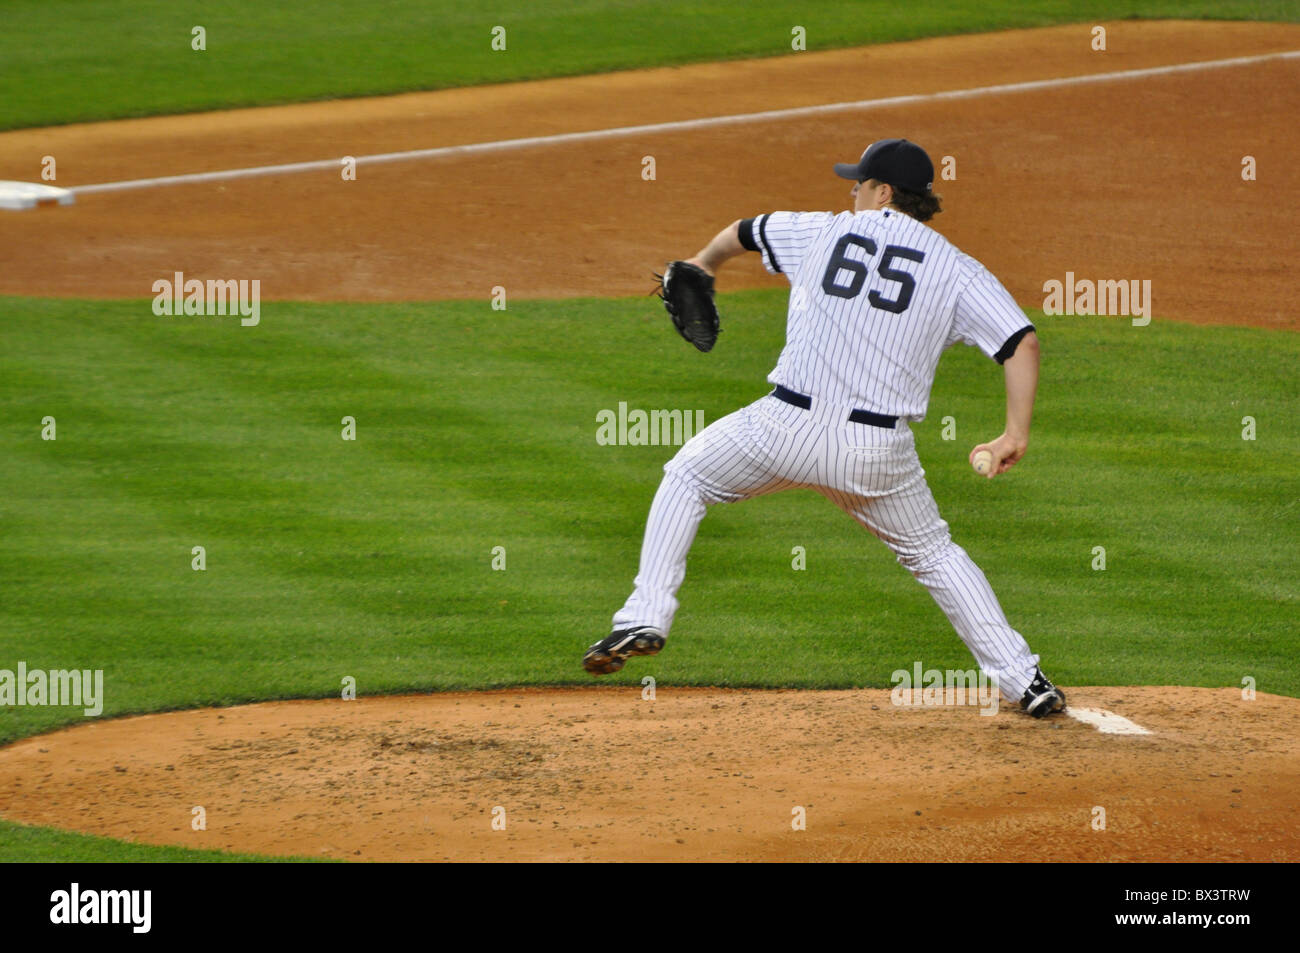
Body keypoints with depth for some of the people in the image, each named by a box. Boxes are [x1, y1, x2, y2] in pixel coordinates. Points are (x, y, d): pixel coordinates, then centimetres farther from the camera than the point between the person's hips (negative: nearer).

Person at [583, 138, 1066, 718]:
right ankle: (1024, 682, 15)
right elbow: (1022, 343, -5)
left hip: (790, 426, -1)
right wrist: (1016, 434, -5)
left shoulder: (826, 232, 13)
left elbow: (741, 233, 32)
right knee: (933, 553, 21)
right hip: (880, 449, 1)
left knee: (687, 476, 23)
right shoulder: (957, 271, 7)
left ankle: (646, 617, 10)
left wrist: (703, 265, 53)